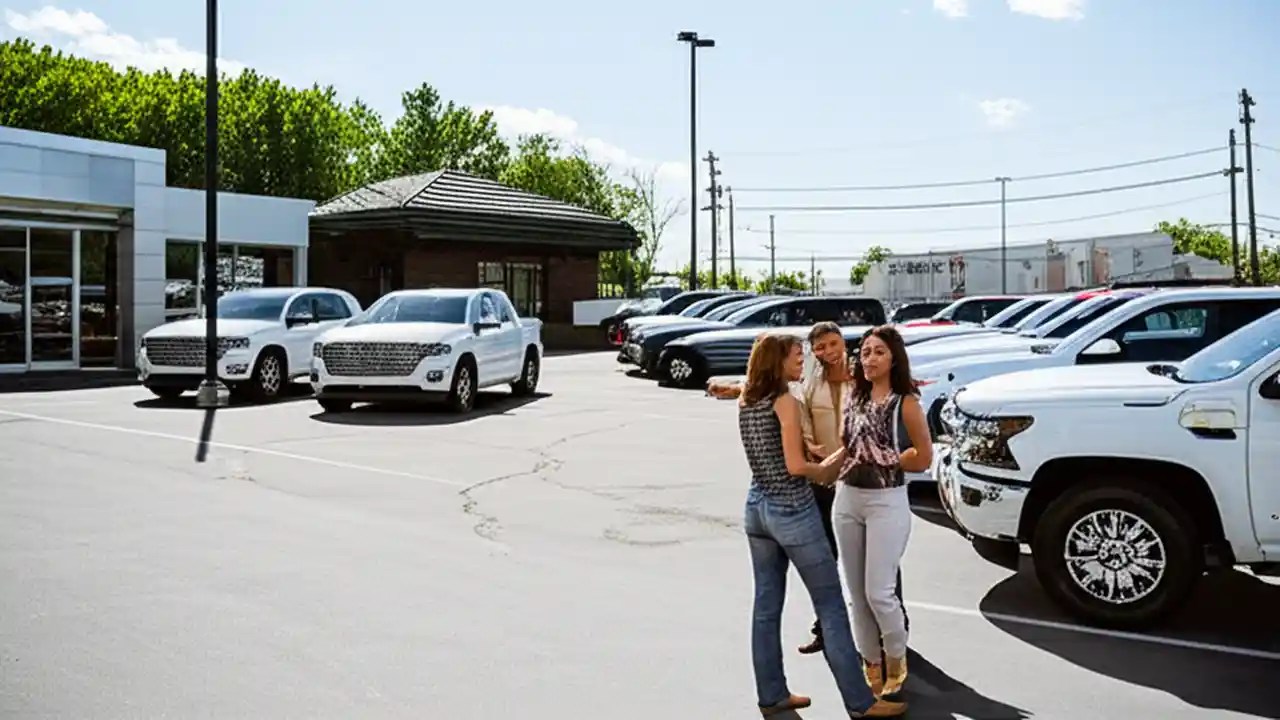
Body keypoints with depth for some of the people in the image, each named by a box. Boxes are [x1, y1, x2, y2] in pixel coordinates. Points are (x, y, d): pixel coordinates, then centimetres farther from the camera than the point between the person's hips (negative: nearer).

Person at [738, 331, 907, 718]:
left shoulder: (745, 402, 8)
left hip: (757, 508, 8)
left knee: (766, 606, 13)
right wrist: (833, 463, -3)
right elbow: (796, 466, -19)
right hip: (792, 511, -8)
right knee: (831, 606, 2)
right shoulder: (785, 401, -15)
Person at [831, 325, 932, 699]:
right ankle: (871, 665, 27)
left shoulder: (905, 403, -9)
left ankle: (896, 660, 22)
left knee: (878, 592, -5)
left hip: (887, 502, -6)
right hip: (847, 500, 6)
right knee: (856, 592, 11)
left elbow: (923, 458, -7)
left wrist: (884, 459, -9)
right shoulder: (853, 398, 7)